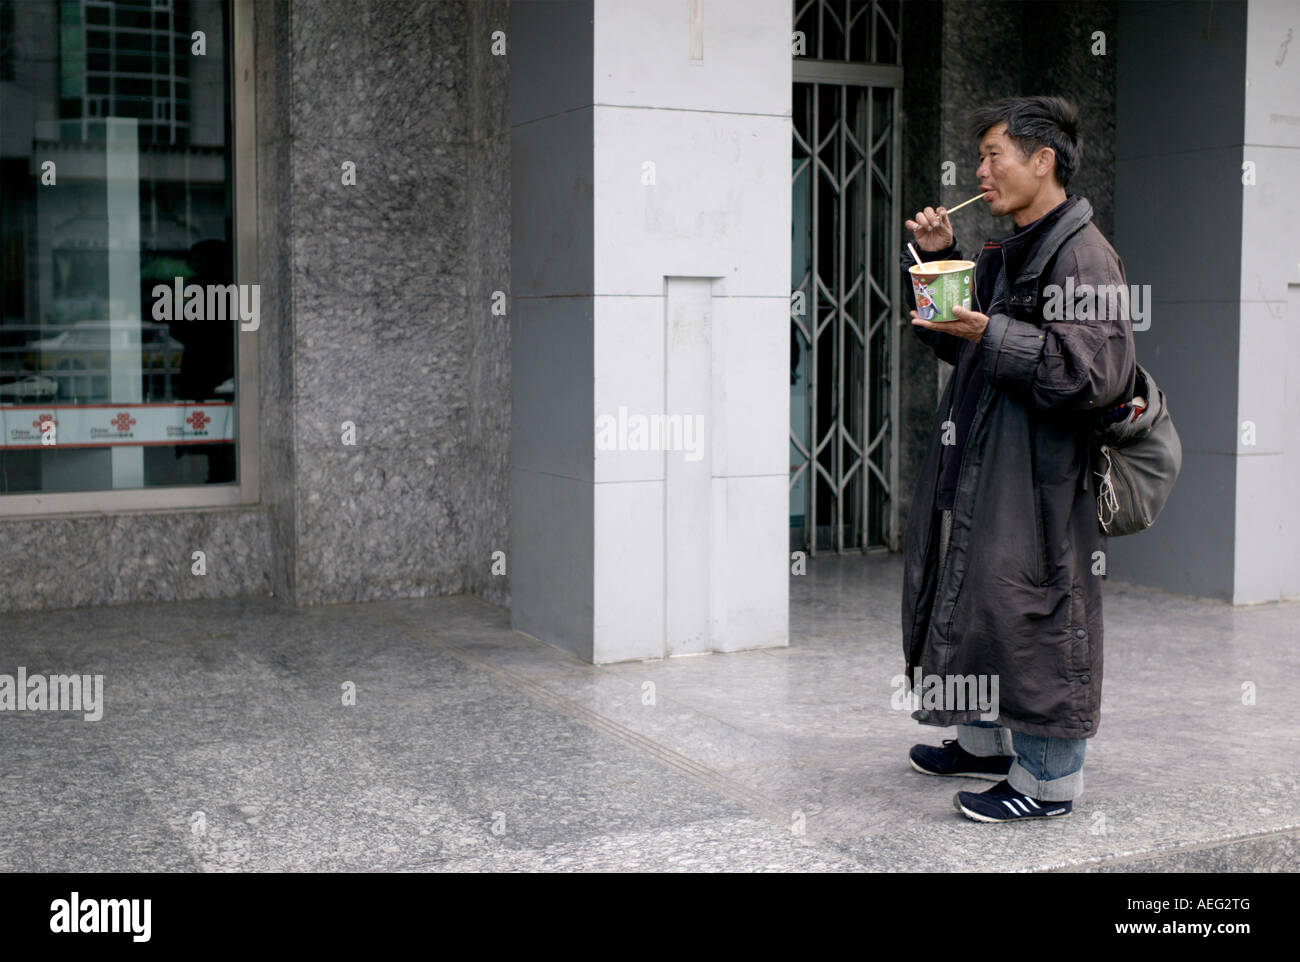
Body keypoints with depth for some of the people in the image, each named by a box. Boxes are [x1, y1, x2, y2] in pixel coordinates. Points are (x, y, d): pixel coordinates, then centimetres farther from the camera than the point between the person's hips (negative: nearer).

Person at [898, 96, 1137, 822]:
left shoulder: (1083, 256, -15)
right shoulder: (1010, 253, 16)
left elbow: (1097, 373, -23)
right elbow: (962, 343, 25)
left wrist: (993, 337, -25)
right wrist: (936, 261, 13)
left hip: (1044, 473, -10)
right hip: (985, 468, 10)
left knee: (1033, 612, -4)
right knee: (975, 601, 18)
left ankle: (1050, 777, 9)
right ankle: (989, 742, 35)